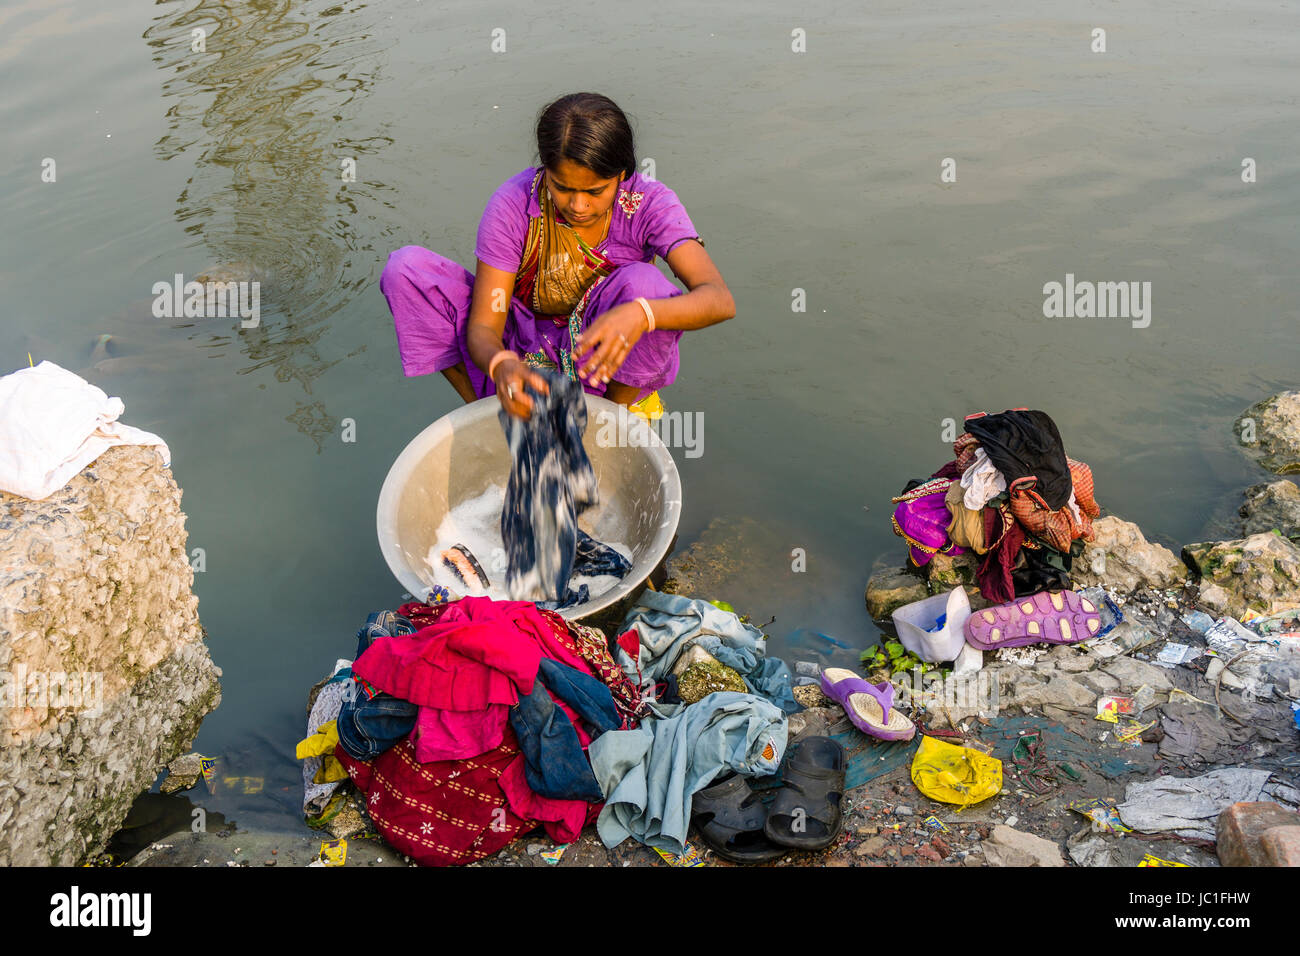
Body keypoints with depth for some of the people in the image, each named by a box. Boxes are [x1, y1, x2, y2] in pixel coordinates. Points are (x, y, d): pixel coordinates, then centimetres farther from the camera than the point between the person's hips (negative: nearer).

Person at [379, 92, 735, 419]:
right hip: (519, 356, 1)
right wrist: (501, 365, -45)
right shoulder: (513, 205, -17)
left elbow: (720, 299, -30)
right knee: (406, 268, -18)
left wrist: (640, 314, -51)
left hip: (607, 372, 0)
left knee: (643, 284, -33)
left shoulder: (648, 203, -17)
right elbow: (483, 325, -19)